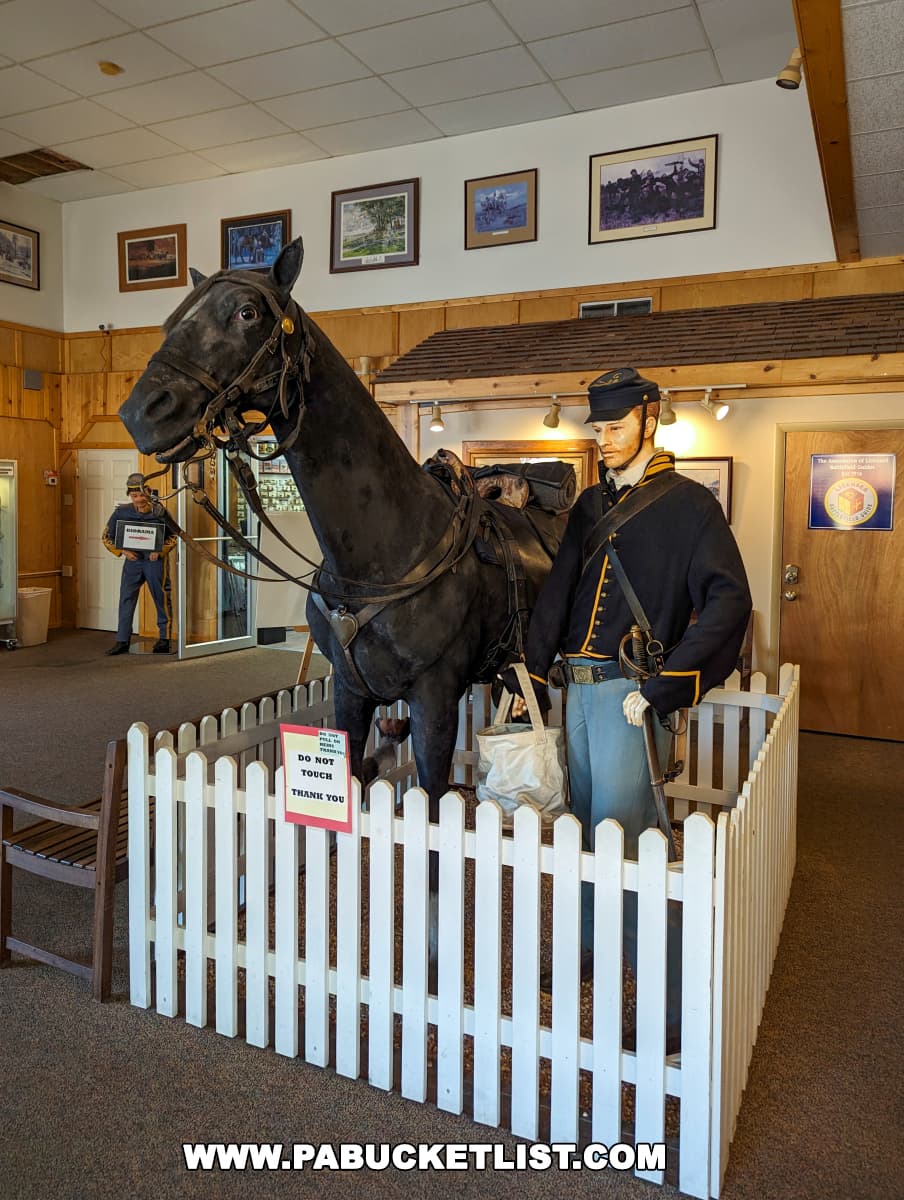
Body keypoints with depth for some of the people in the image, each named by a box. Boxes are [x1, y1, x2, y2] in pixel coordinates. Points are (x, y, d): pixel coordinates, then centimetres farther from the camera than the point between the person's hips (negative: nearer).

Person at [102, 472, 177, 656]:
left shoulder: (159, 511, -6)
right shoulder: (122, 512, -2)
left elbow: (173, 536, 3)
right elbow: (106, 537, 6)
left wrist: (160, 551, -12)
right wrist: (122, 551, -9)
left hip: (155, 559, -2)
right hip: (132, 559, 2)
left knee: (161, 599, 3)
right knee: (126, 599, 0)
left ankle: (164, 639, 14)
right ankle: (122, 640, 7)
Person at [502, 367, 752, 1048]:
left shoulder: (688, 503, -5)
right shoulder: (591, 505, 14)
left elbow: (728, 601, -14)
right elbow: (557, 592, 15)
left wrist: (663, 689, -19)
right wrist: (530, 677, 10)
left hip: (630, 691, -7)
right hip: (577, 687, 7)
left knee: (621, 838, -7)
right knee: (583, 828, 17)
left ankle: (675, 1003, 7)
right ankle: (589, 948, 36)